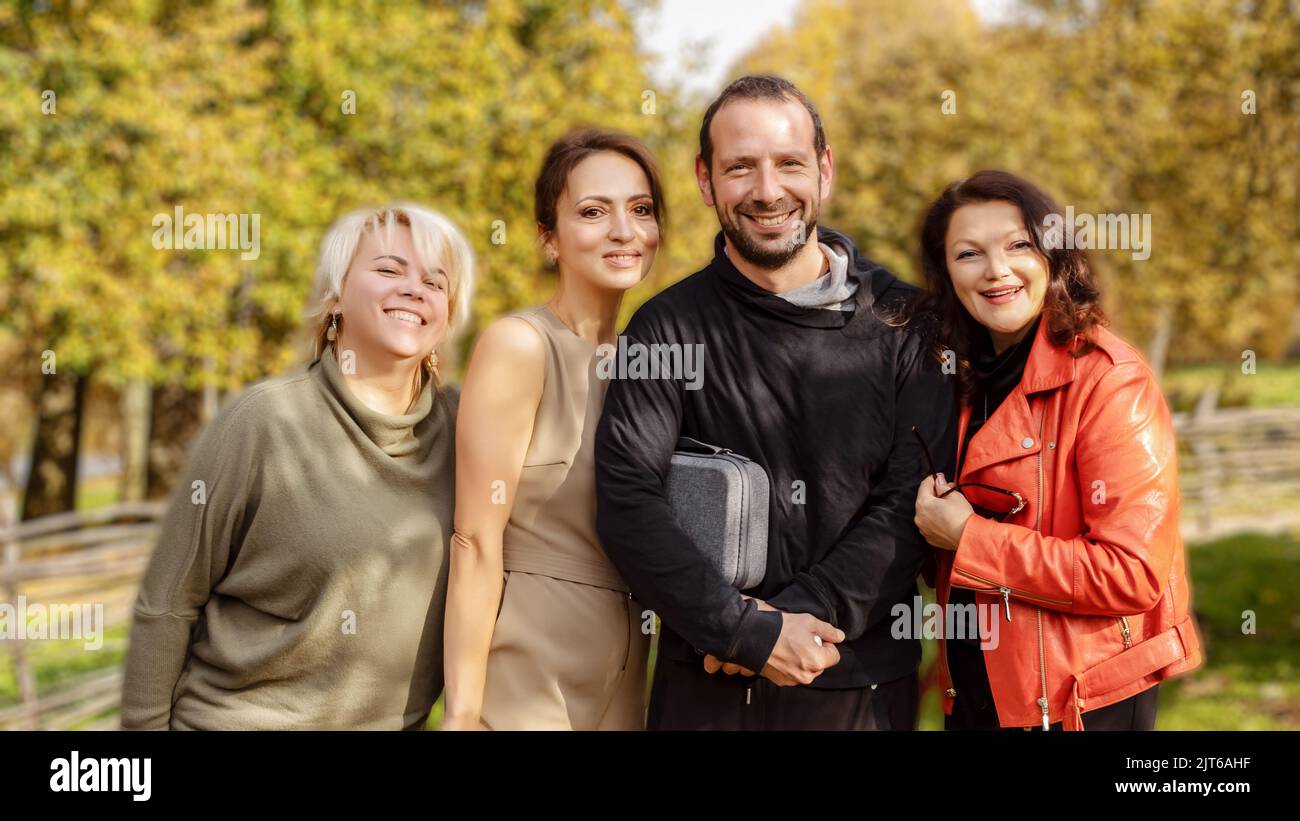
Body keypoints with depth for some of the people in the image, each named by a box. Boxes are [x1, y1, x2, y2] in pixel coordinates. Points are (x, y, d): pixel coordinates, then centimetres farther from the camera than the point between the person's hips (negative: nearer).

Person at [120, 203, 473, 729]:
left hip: (401, 721, 4)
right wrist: (145, 725, -8)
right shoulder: (262, 423, -14)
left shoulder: (459, 428, -4)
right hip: (241, 718, -4)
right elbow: (166, 605, -9)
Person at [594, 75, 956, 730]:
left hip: (863, 683, 1)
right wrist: (750, 633, -18)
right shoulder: (669, 327, -2)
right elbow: (628, 503, -10)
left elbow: (910, 503, -6)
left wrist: (797, 614, -16)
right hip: (706, 684, 0)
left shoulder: (899, 324, 0)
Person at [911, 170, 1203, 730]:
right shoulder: (970, 376, 6)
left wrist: (968, 538, -19)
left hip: (1084, 702, -7)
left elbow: (1132, 573, -23)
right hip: (975, 685, 7)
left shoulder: (1106, 378, -17)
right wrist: (934, 519, -4)